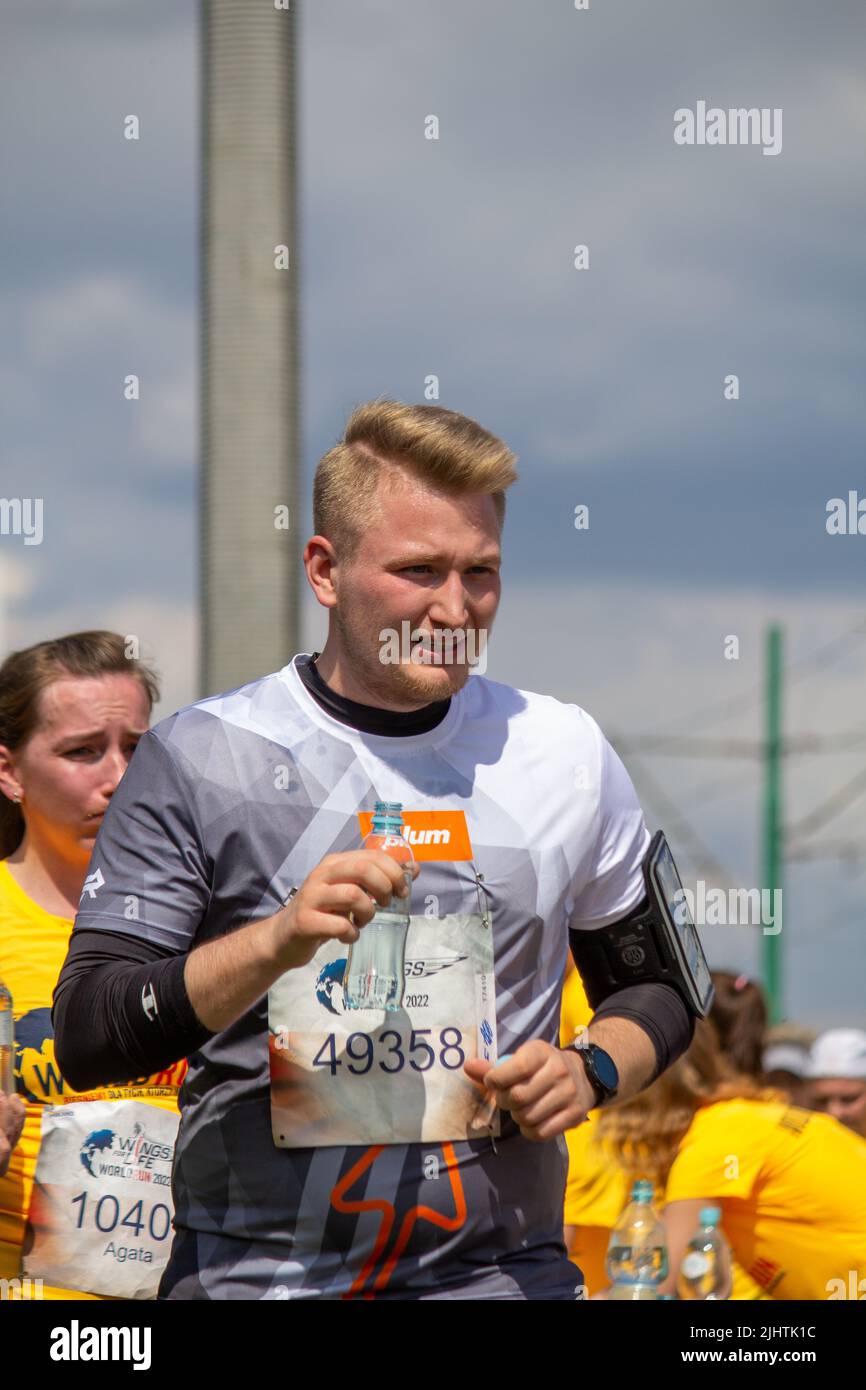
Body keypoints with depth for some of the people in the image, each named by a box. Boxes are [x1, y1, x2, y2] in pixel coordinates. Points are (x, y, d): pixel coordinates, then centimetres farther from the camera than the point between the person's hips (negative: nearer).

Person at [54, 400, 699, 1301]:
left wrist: (590, 1073, 0)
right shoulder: (195, 760, -1)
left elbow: (658, 982, 21)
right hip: (254, 1272, -1)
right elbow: (85, 1039, -5)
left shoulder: (564, 754, 8)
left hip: (501, 1268, 1)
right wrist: (274, 943, -19)